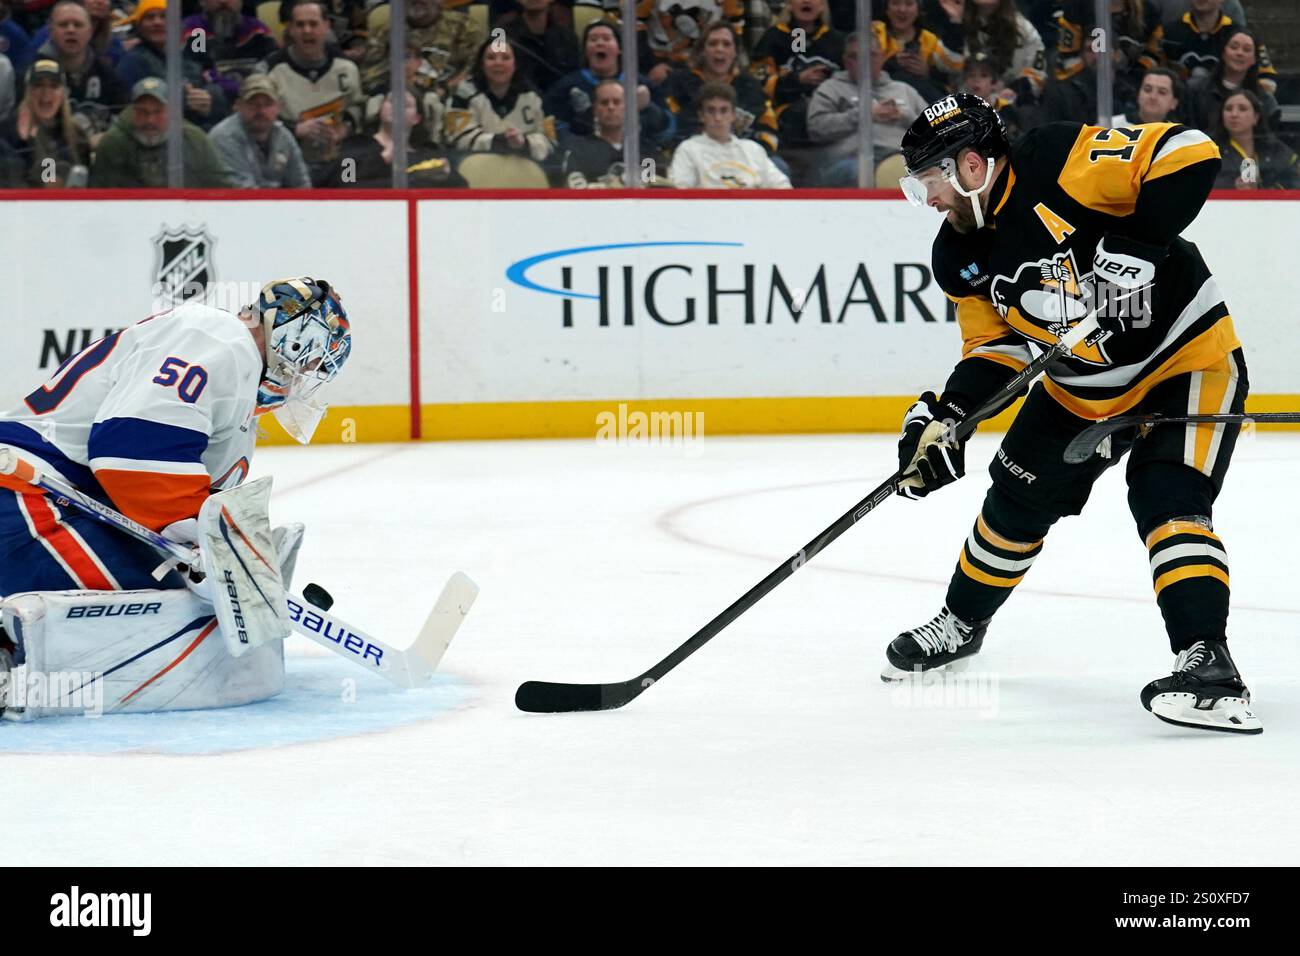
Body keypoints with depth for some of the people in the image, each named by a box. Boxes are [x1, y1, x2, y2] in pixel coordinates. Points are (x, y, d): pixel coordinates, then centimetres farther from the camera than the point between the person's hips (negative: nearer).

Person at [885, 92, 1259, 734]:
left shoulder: (1064, 164, -26)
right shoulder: (961, 258, -3)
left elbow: (1189, 153, -31)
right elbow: (996, 345, 4)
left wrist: (1138, 244, -35)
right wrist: (947, 416, -12)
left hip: (1187, 361, -8)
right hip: (1080, 387, 8)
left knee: (1167, 504, -24)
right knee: (1016, 502, 16)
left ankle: (1207, 664, -29)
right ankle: (961, 624, 39)